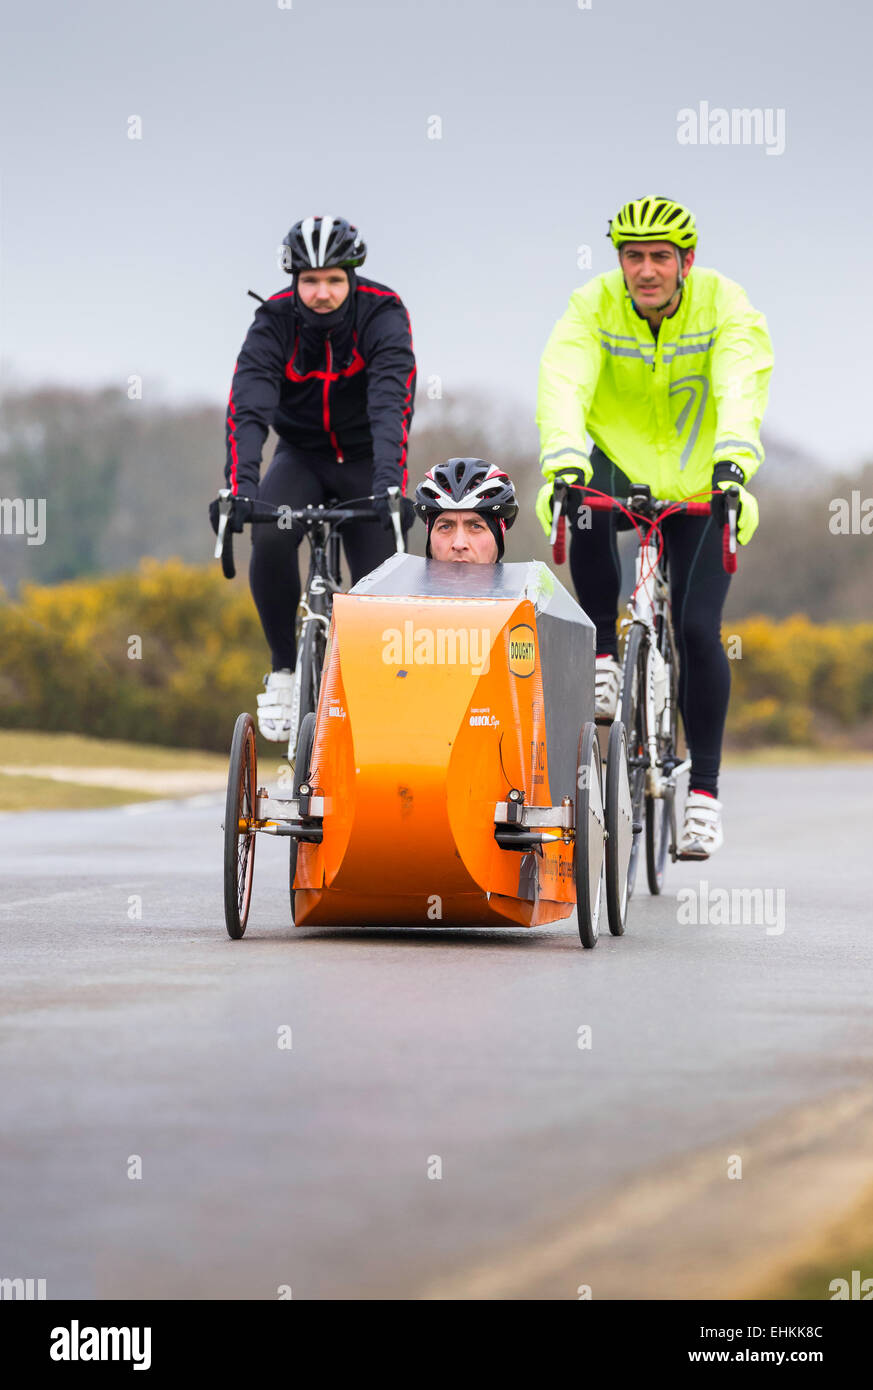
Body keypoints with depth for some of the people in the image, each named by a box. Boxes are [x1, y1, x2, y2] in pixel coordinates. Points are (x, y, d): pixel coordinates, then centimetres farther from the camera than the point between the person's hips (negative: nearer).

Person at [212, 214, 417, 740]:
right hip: (303, 455, 0)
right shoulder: (275, 321, -18)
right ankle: (284, 669, -12)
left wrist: (389, 485, -49)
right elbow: (247, 408, -30)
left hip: (365, 459, 0)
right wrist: (239, 488, -46)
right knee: (270, 537, -29)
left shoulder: (383, 313, -22)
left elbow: (392, 403, -35)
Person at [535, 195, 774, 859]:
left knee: (697, 628, -13)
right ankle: (603, 656, -18)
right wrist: (562, 460, -53)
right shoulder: (594, 307, -18)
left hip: (700, 486, -1)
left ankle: (704, 788, 3)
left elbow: (741, 388, -35)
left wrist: (732, 461, -53)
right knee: (587, 495, -35)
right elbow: (564, 383, -34)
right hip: (622, 471, 1)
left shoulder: (724, 305, -19)